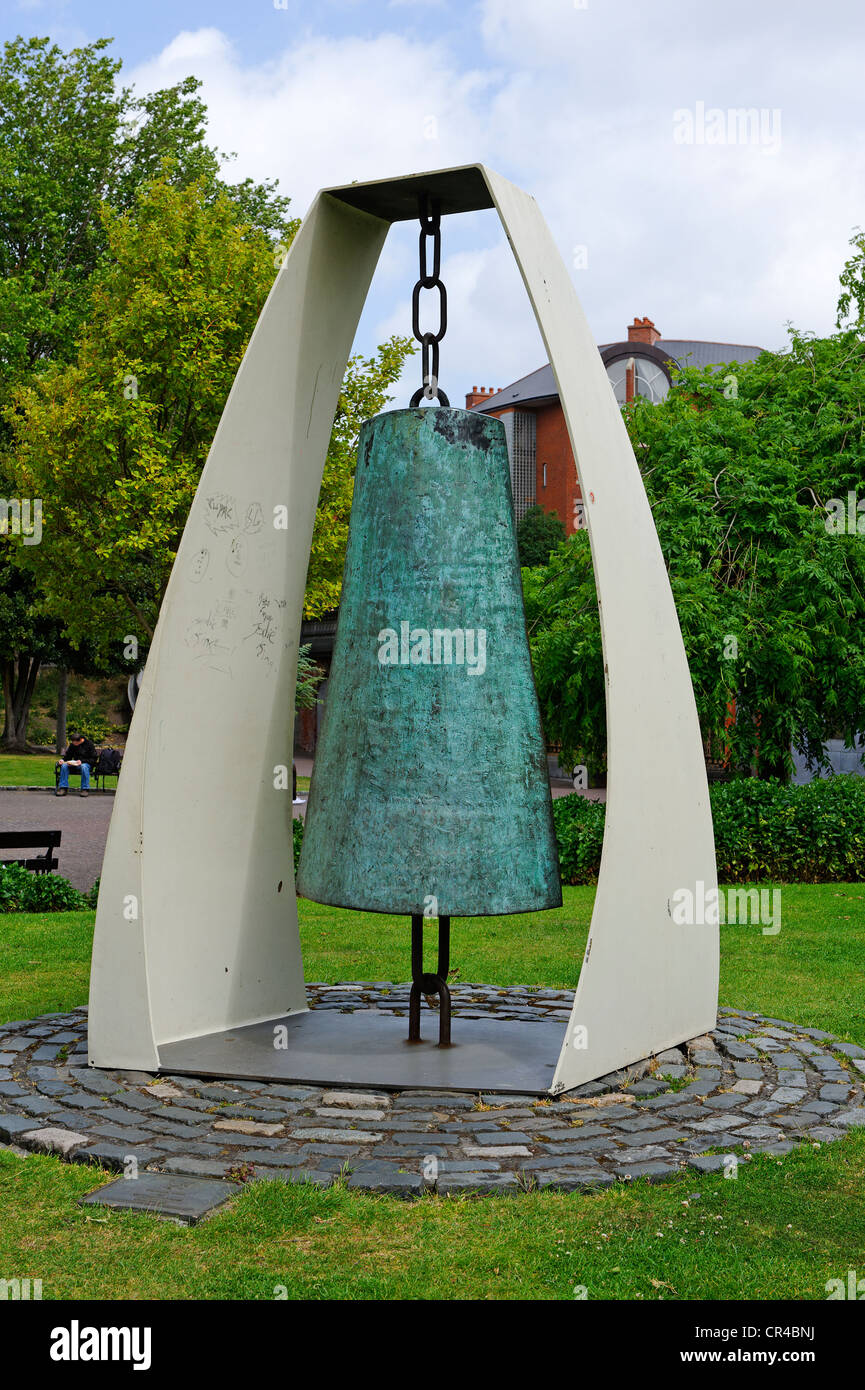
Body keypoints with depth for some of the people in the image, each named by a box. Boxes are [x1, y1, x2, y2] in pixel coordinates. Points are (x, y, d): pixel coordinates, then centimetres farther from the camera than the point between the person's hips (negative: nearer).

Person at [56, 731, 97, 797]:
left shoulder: (88, 744, -6)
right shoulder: (72, 745, 7)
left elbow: (93, 759, -7)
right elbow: (68, 756, 18)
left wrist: (82, 761, -20)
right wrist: (63, 760, -5)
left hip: (86, 763, -4)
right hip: (75, 763, 4)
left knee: (84, 767, -40)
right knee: (64, 766, -25)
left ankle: (85, 789, -33)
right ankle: (63, 788, -23)